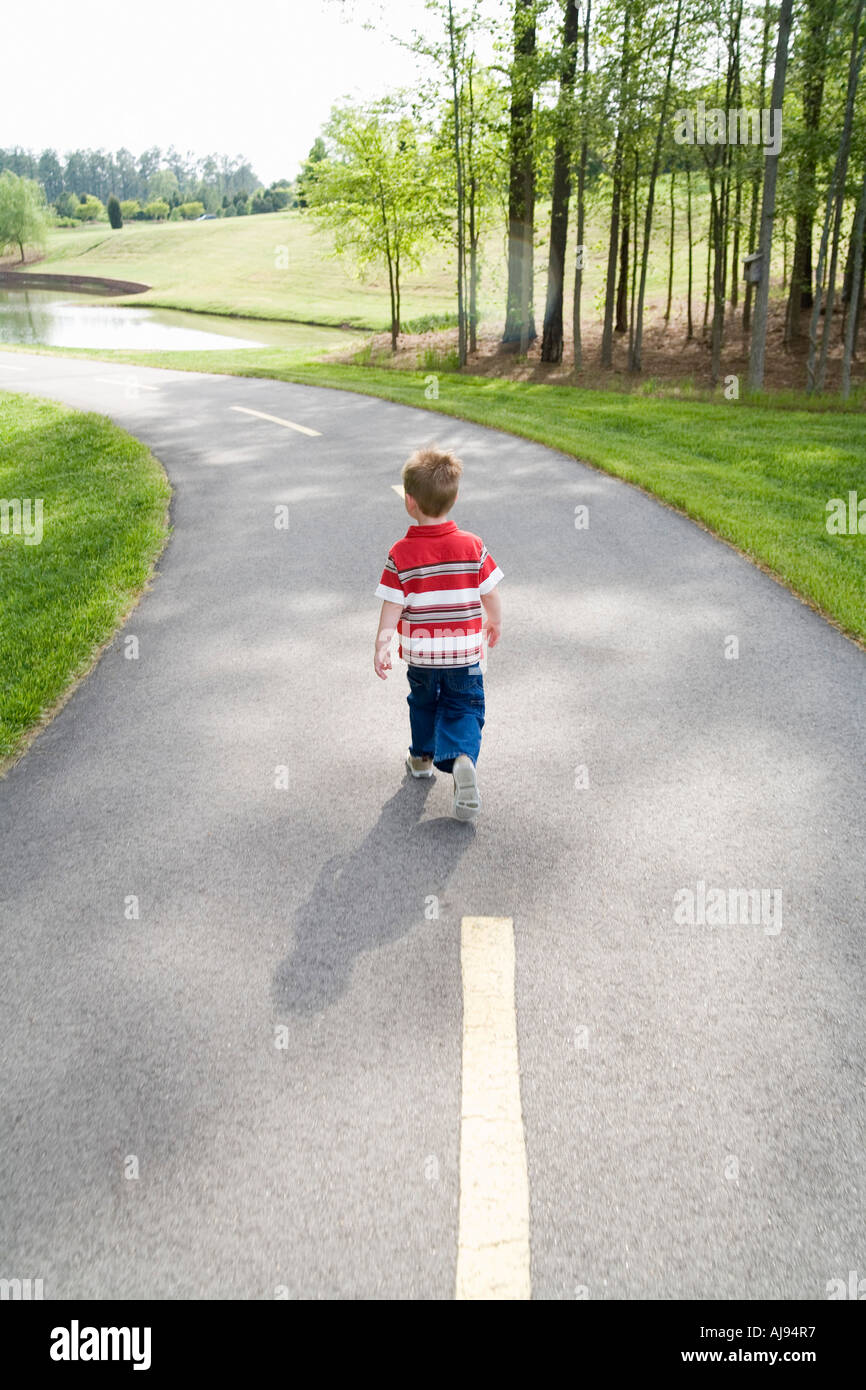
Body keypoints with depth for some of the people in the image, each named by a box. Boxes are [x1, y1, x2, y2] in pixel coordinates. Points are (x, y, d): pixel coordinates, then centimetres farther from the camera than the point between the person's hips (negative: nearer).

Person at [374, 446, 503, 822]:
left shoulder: (400, 554, -13)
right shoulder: (473, 545, -9)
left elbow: (392, 605, -14)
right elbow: (490, 594, -2)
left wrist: (382, 645, -11)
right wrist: (494, 623, 16)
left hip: (420, 652, 1)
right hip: (464, 650, 0)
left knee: (423, 702, 24)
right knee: (464, 708, 9)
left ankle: (422, 757, 42)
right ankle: (462, 758, -17)